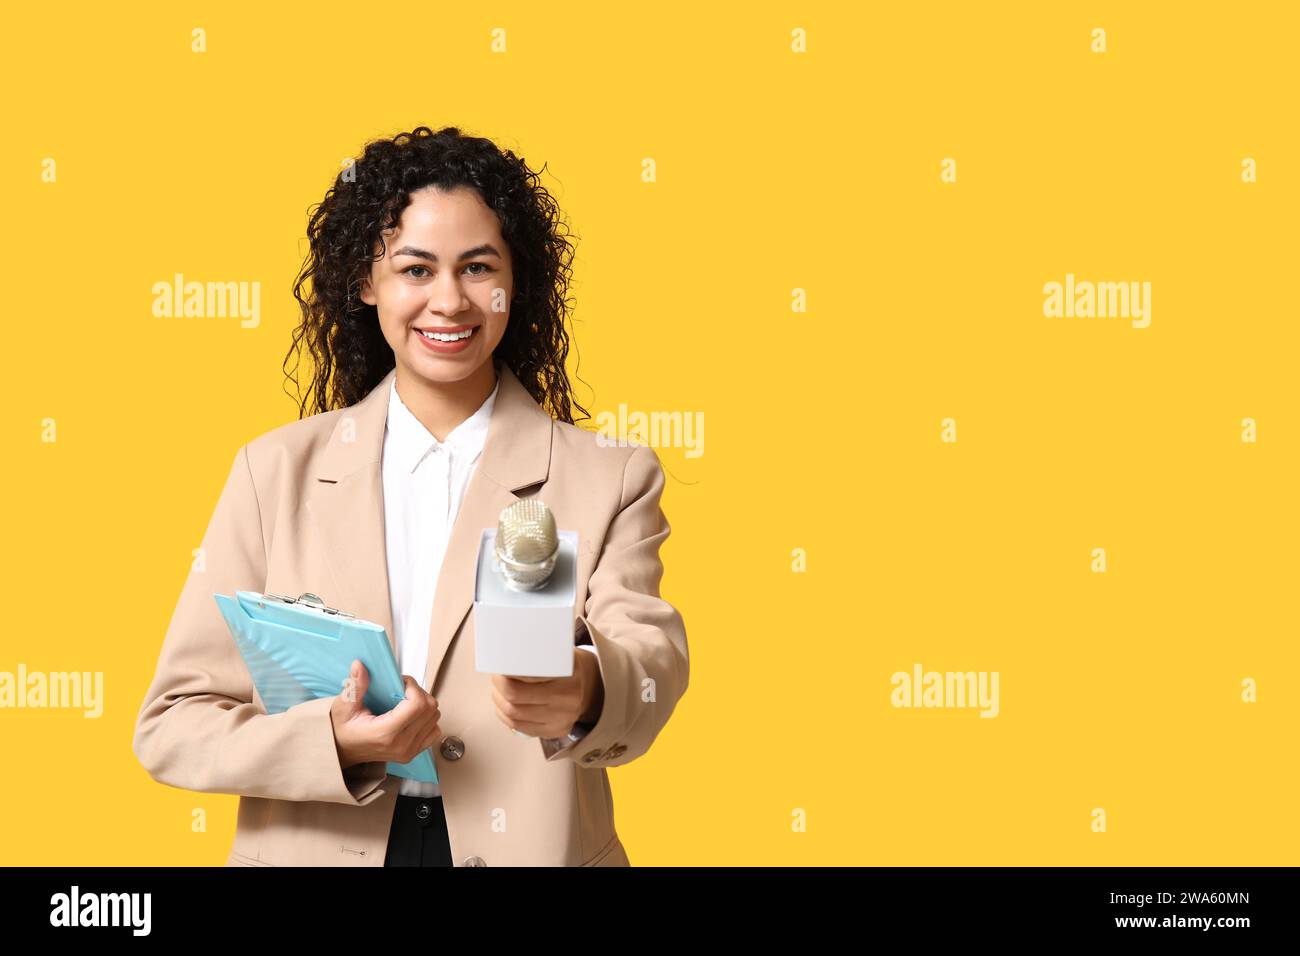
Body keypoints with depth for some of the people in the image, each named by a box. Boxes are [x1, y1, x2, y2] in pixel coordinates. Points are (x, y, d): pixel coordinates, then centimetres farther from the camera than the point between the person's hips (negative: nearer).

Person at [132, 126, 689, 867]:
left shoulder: (610, 481, -4)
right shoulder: (278, 471, -1)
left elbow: (651, 654, -20)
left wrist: (585, 692, -42)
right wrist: (333, 742, -20)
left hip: (531, 846, -1)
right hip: (314, 848, 1)